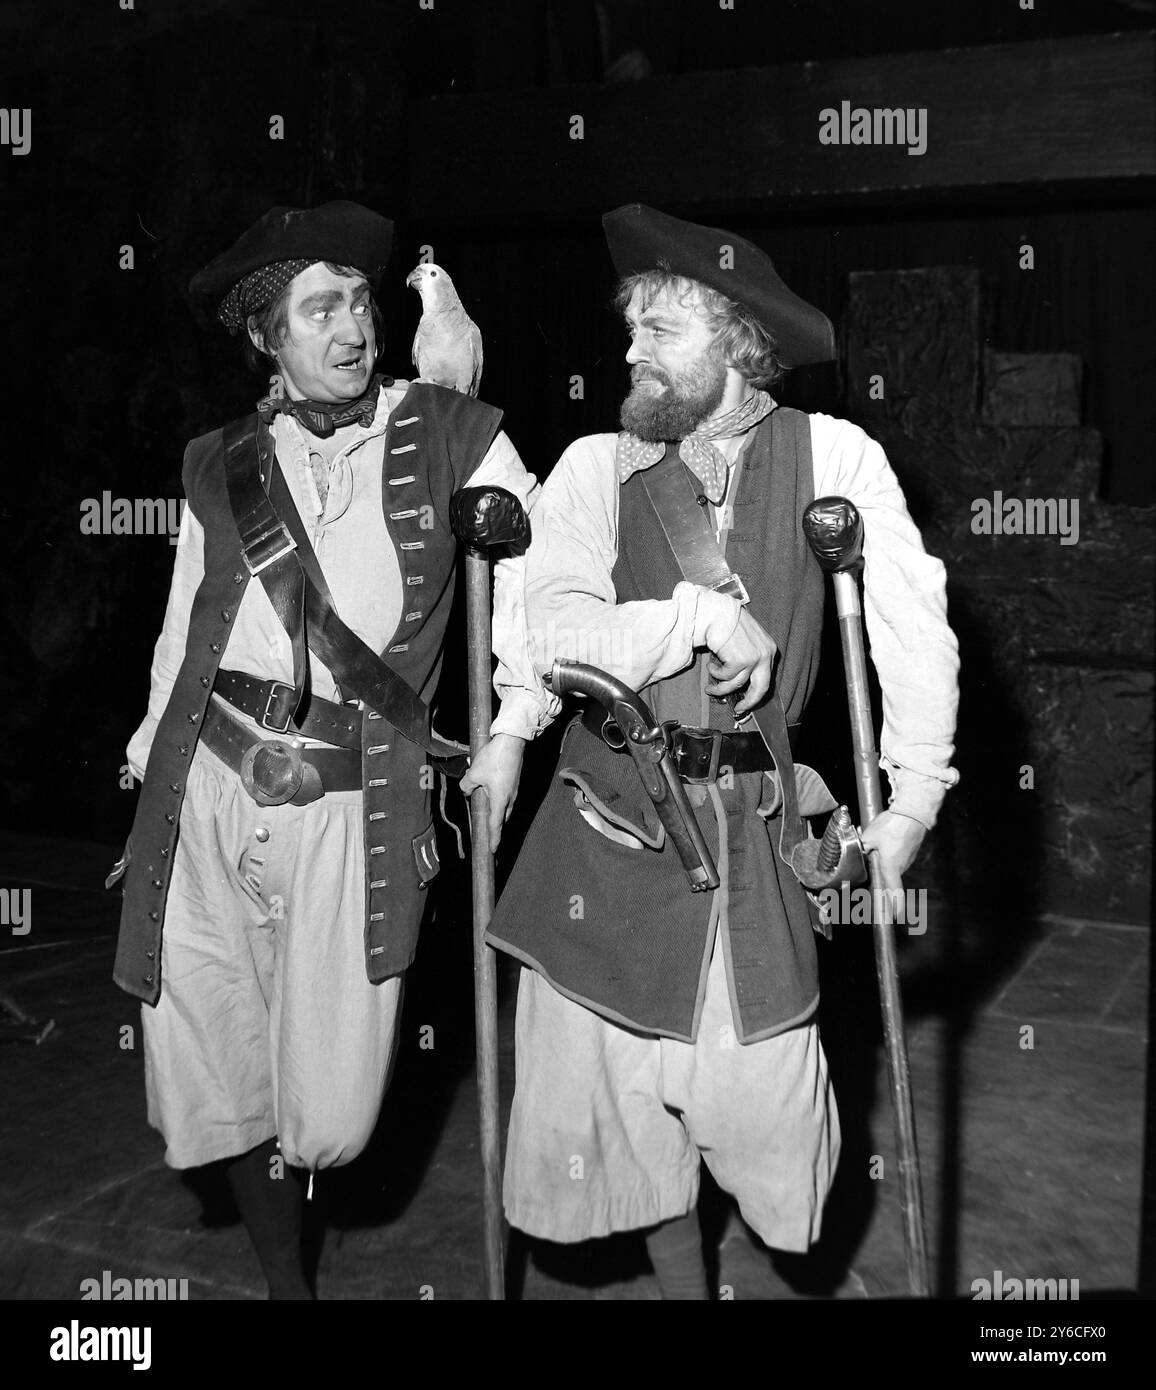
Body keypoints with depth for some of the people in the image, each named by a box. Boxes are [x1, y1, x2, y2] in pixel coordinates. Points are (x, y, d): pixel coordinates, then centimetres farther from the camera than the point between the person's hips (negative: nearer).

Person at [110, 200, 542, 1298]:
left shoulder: (454, 440, 4)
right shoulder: (221, 467, 12)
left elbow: (536, 576, 1)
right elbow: (185, 631, 16)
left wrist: (513, 728, -7)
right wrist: (154, 764, 15)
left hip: (357, 796, -2)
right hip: (208, 784, 3)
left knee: (330, 1115, -1)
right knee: (217, 1079, 7)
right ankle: (284, 1276, 33)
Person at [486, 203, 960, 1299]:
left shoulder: (832, 455, -2)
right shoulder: (596, 466, 1)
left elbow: (915, 621, -3)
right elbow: (560, 635, -9)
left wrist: (913, 798, -4)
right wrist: (701, 616, -14)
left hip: (752, 832, -1)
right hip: (606, 821, 2)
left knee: (762, 1113, 1)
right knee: (603, 1096, 9)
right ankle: (679, 1280, 36)